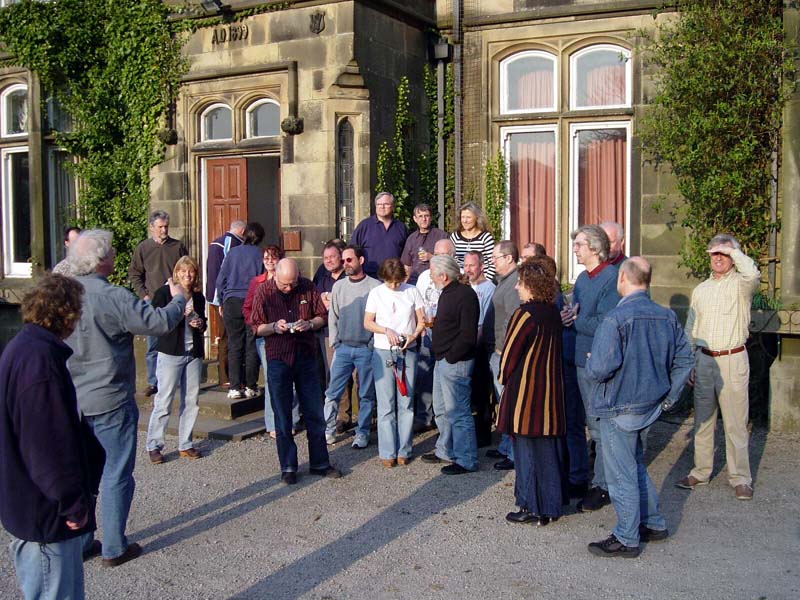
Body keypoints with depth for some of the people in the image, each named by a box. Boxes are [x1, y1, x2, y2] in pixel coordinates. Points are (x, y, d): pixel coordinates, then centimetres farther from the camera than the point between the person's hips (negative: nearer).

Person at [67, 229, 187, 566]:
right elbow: (161, 323, -18)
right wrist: (178, 298, 1)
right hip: (110, 402, -6)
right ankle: (114, 548, 15)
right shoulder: (112, 298, -20)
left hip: (71, 400, 6)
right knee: (116, 475, 7)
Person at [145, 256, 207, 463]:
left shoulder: (198, 297, 13)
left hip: (194, 353, 5)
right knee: (164, 401, -3)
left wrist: (200, 324, 2)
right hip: (171, 353, -5)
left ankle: (185, 445, 18)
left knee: (191, 401, 8)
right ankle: (154, 446, 6)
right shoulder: (164, 293, -3)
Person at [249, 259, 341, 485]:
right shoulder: (264, 291, -5)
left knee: (315, 414, 8)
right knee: (283, 417, 6)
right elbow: (256, 328, -2)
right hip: (278, 359, -2)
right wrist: (274, 327, -21)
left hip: (305, 357, 2)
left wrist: (309, 324, -14)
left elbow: (322, 316, 7)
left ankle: (320, 463, 21)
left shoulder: (307, 287, -1)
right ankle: (288, 467, 18)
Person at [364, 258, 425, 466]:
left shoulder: (412, 291, 3)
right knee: (386, 404, -1)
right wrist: (386, 330, -13)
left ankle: (403, 451, 12)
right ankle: (387, 452, 5)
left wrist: (413, 335, -12)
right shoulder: (376, 293, 2)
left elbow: (421, 321, 7)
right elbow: (367, 323, 4)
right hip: (383, 353, -1)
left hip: (407, 352, 1)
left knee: (406, 403, 4)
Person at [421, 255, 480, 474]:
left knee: (457, 412, -4)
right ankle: (445, 451, 33)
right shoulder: (447, 293, 14)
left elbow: (468, 335, -23)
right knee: (442, 410, 19)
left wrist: (451, 357, -18)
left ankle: (466, 460, 5)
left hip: (455, 363, -10)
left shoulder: (465, 295, -18)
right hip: (442, 360, 11)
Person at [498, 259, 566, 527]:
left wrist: (504, 377, 6)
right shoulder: (553, 312, 6)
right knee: (549, 448, 14)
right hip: (551, 390, 8)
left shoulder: (525, 314, -17)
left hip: (526, 390, -8)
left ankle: (532, 508, 10)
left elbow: (510, 351, -12)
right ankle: (551, 506, 24)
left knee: (527, 448, 2)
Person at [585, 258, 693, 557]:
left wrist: (589, 364, -3)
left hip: (620, 408, -7)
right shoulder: (667, 316, 1)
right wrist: (668, 395, 11)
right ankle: (654, 524, 33)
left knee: (622, 475, 5)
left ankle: (626, 539, 15)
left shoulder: (616, 318, -21)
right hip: (649, 406, 7)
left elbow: (600, 368, -26)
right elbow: (684, 360, 6)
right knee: (636, 467, 24)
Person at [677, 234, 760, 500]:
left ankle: (740, 478, 8)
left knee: (736, 422, -1)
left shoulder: (739, 284, -2)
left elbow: (752, 274, -29)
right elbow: (690, 330, 17)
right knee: (702, 419, 12)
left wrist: (733, 250, -17)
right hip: (703, 360, 5)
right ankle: (701, 471, 22)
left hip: (732, 360, -5)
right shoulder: (701, 289, 14)